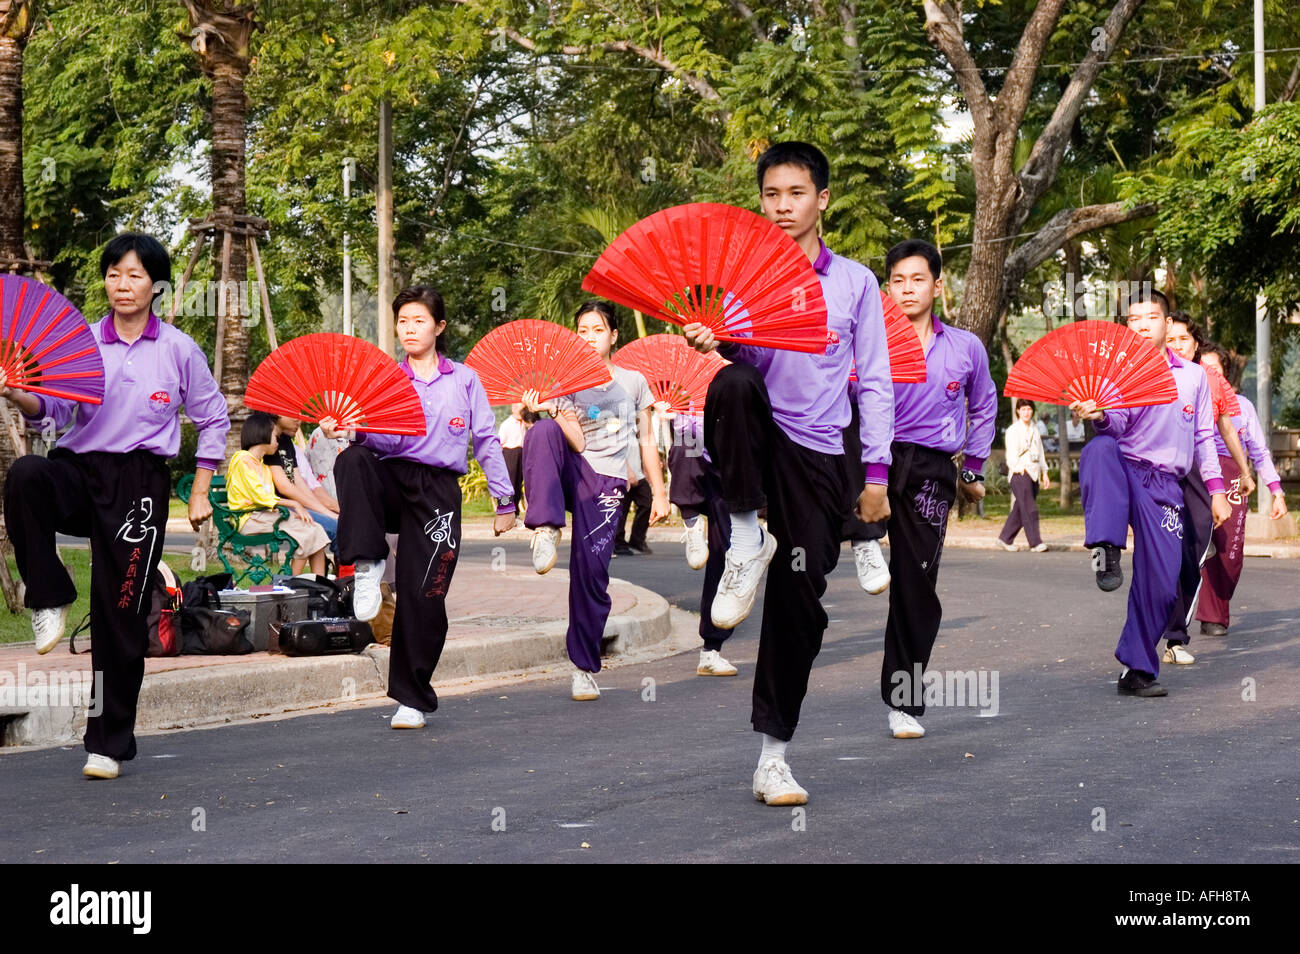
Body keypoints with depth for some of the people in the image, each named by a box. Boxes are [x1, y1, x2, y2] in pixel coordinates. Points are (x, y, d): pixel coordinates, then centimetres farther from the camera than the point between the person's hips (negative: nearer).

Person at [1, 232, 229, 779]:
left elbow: (213, 420, 13)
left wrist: (201, 493, 8)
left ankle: (109, 744, 11)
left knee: (121, 615, -1)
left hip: (139, 483, -1)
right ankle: (50, 600, -19)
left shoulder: (179, 350, 5)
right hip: (78, 471, 1)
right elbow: (56, 410, 2)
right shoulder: (82, 342, 9)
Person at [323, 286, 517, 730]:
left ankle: (413, 698, 5)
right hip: (391, 479, 1)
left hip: (438, 491, -1)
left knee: (424, 596, -8)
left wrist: (505, 499, 11)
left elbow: (487, 442, 14)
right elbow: (376, 438, -2)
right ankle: (367, 564, -30)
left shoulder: (464, 380, 12)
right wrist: (344, 428, -24)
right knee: (353, 459, -35)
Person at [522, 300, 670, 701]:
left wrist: (658, 493, 12)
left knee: (591, 568, -12)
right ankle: (546, 529, -40)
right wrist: (553, 411, -24)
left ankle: (584, 667, 3)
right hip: (571, 471, 0)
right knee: (542, 431, -34)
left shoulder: (633, 381, 12)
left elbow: (647, 442, 17)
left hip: (607, 482, 0)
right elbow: (578, 442, -6)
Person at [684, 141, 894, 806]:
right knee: (733, 386, -36)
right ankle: (747, 538, -24)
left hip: (815, 456, 1)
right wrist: (712, 341, -28)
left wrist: (876, 470, 3)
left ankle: (773, 755, 8)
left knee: (798, 601, -3)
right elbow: (746, 356, -5)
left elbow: (874, 382, 9)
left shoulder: (854, 282, 9)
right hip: (753, 442, -1)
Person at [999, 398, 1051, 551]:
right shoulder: (1013, 430, 0)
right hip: (1020, 474, -7)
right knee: (1029, 509, -13)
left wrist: (1045, 474, 19)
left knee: (1020, 509, 7)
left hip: (1034, 474, 7)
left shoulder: (1035, 431, 20)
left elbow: (1040, 453, 24)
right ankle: (1035, 543, -15)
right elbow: (1011, 454, -7)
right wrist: (1019, 469, -17)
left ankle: (1005, 538, 17)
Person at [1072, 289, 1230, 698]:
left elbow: (1204, 437, 20)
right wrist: (1099, 417, -32)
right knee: (1100, 448, -39)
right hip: (1124, 474, -2)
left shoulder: (1193, 376, 16)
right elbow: (1117, 425, -9)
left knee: (1161, 585, -7)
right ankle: (1106, 551, -45)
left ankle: (1137, 670, 7)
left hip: (1164, 485, 2)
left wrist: (1216, 489, 13)